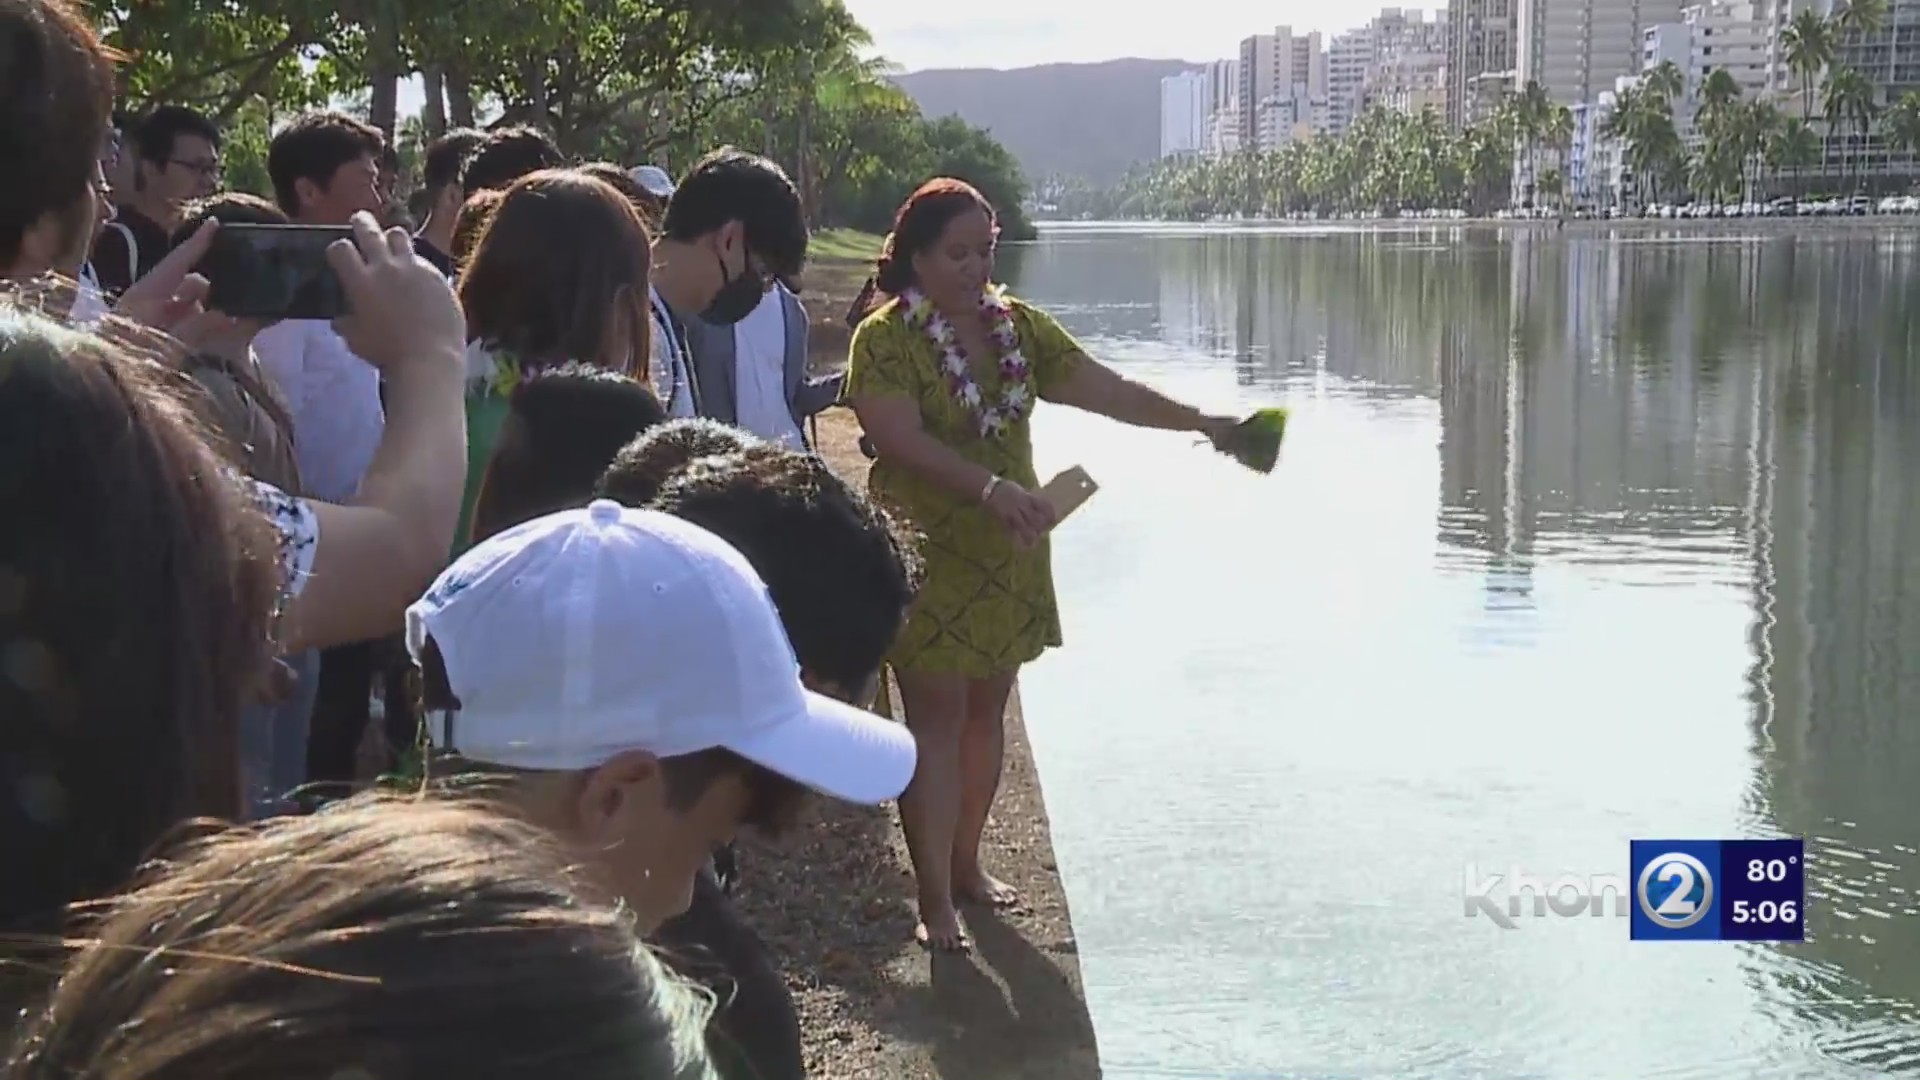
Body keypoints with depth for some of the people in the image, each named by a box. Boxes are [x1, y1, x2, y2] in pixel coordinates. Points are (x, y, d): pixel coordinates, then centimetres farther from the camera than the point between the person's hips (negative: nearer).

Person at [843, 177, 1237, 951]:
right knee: (937, 718, -5)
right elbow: (902, 439, -23)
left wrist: (1199, 422, -1)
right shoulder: (886, 338, -10)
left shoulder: (1016, 326, 7)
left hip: (1008, 558, 6)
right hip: (928, 560, -6)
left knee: (986, 710, 13)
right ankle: (935, 898, 1)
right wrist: (990, 488, -33)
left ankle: (965, 863, 28)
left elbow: (1104, 391, 6)